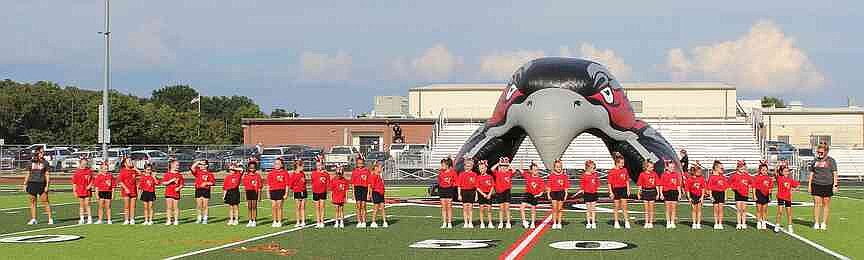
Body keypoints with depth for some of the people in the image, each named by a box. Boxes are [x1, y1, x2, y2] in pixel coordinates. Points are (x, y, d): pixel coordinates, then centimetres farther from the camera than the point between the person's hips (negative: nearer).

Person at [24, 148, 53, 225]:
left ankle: (50, 219, -1)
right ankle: (33, 219, 15)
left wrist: (47, 185, -7)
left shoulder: (45, 163, 3)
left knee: (45, 201, -5)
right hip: (32, 183, 3)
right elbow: (28, 174, 13)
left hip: (41, 184, -3)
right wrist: (25, 184, 9)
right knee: (32, 201, 7)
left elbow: (47, 175, 1)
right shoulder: (31, 162, 8)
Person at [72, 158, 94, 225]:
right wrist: (74, 191, 0)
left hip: (87, 190, -1)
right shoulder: (77, 172, 2)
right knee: (81, 205, 8)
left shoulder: (89, 171, 1)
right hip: (80, 191, 1)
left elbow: (92, 180, 8)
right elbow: (74, 182, 4)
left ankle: (89, 218, 1)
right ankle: (82, 219, 14)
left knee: (87, 204, -3)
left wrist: (90, 185, -10)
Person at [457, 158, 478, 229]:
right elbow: (459, 185, 1)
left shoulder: (474, 174, 4)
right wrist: (459, 194, -5)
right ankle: (465, 223, 8)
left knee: (470, 207, 3)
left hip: (471, 192, 0)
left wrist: (476, 195, 1)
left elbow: (476, 185, 5)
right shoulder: (462, 174, 2)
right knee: (465, 207, 3)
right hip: (464, 191, 0)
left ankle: (470, 223, 8)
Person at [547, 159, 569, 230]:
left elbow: (566, 186, 5)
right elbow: (549, 185, 0)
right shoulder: (551, 175, -2)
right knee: (554, 209, -3)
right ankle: (554, 223, 4)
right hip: (554, 192, -1)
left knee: (560, 209, 6)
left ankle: (559, 223, 14)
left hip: (561, 192, 1)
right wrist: (548, 194, -3)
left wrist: (566, 194, 1)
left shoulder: (564, 175, 2)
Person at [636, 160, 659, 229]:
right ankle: (646, 223, 12)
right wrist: (639, 193, -2)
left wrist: (658, 193, 0)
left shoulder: (654, 174, 2)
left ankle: (651, 223, 12)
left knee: (651, 208, 5)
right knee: (646, 208, 6)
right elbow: (640, 184, 1)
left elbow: (657, 184, 4)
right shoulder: (642, 174, -3)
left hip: (652, 191, 1)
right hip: (645, 191, -1)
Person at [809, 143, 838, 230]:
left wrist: (835, 185, -6)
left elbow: (834, 173, 1)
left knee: (826, 204, 3)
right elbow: (811, 173, 15)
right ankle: (816, 223, 4)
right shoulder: (815, 161, 11)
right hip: (816, 184, 2)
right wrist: (809, 185, 10)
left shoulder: (831, 161, 3)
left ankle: (824, 223, 11)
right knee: (817, 203, -2)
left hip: (827, 185, -2)